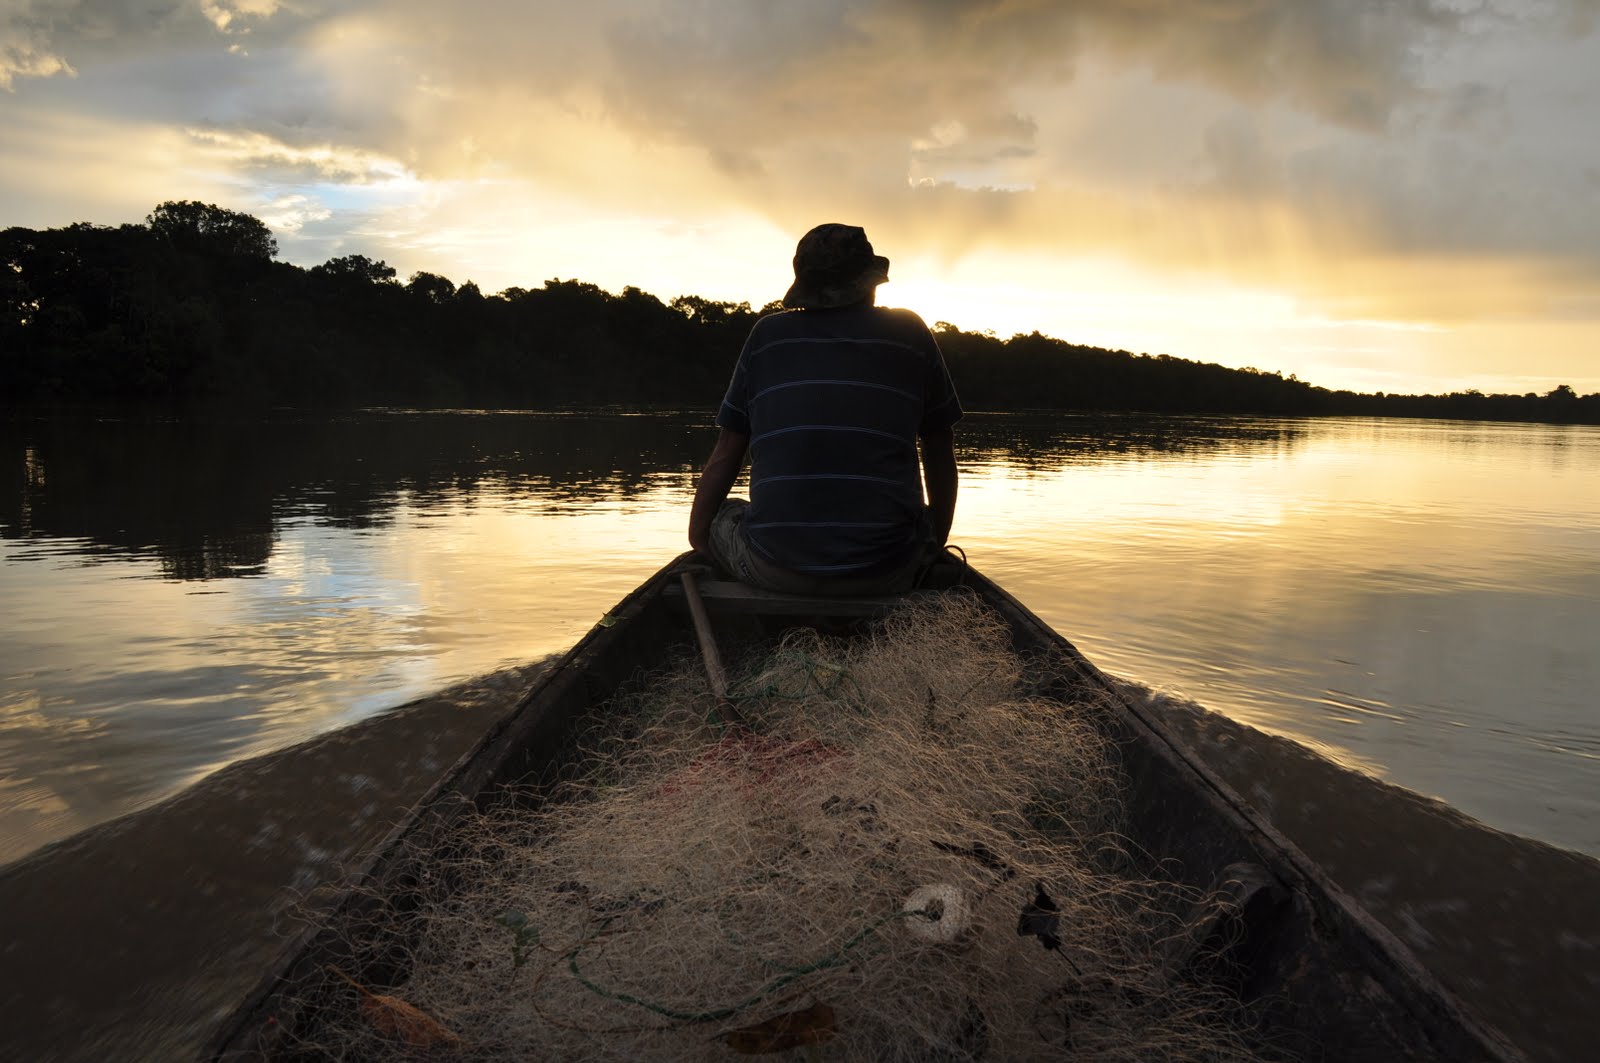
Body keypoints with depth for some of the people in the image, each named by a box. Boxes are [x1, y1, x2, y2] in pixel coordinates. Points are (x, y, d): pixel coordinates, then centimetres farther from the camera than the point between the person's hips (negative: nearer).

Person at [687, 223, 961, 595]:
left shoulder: (767, 334, 10)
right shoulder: (911, 333, 10)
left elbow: (724, 456, 11)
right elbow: (941, 454, 17)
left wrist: (697, 543, 24)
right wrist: (936, 545, 31)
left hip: (775, 570, 0)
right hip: (885, 577, 0)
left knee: (722, 518, 29)